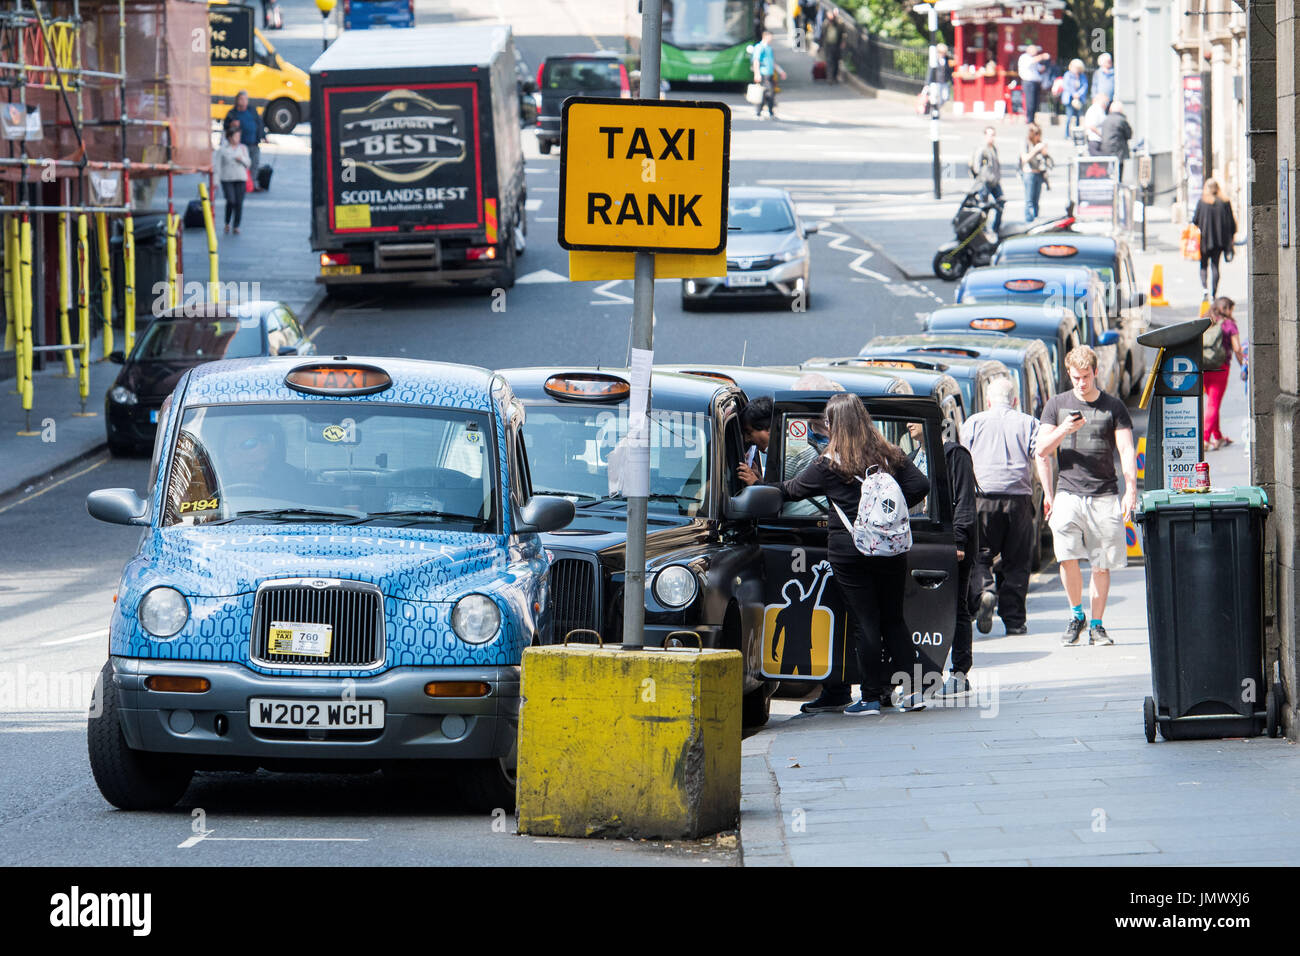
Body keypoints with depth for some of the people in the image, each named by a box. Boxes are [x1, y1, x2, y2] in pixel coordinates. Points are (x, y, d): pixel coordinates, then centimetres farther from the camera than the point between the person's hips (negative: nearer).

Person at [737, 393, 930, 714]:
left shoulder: (829, 465, -7)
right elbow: (920, 485, 0)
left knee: (864, 622, 2)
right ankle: (913, 689, 8)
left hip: (848, 550, -3)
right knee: (893, 618, 13)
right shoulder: (890, 456, 2)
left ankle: (871, 696, 4)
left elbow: (791, 490, 3)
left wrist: (758, 483, 19)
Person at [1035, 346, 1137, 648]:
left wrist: (1131, 489, -10)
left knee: (1102, 564, -2)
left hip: (1104, 495, 0)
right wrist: (1062, 430, -10)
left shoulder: (1113, 407, 8)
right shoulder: (1057, 405, 10)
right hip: (1068, 494, 0)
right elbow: (1042, 451, 8)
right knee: (1067, 556, -15)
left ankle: (1096, 625, 8)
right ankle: (1076, 614, 6)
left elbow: (1127, 450, 1)